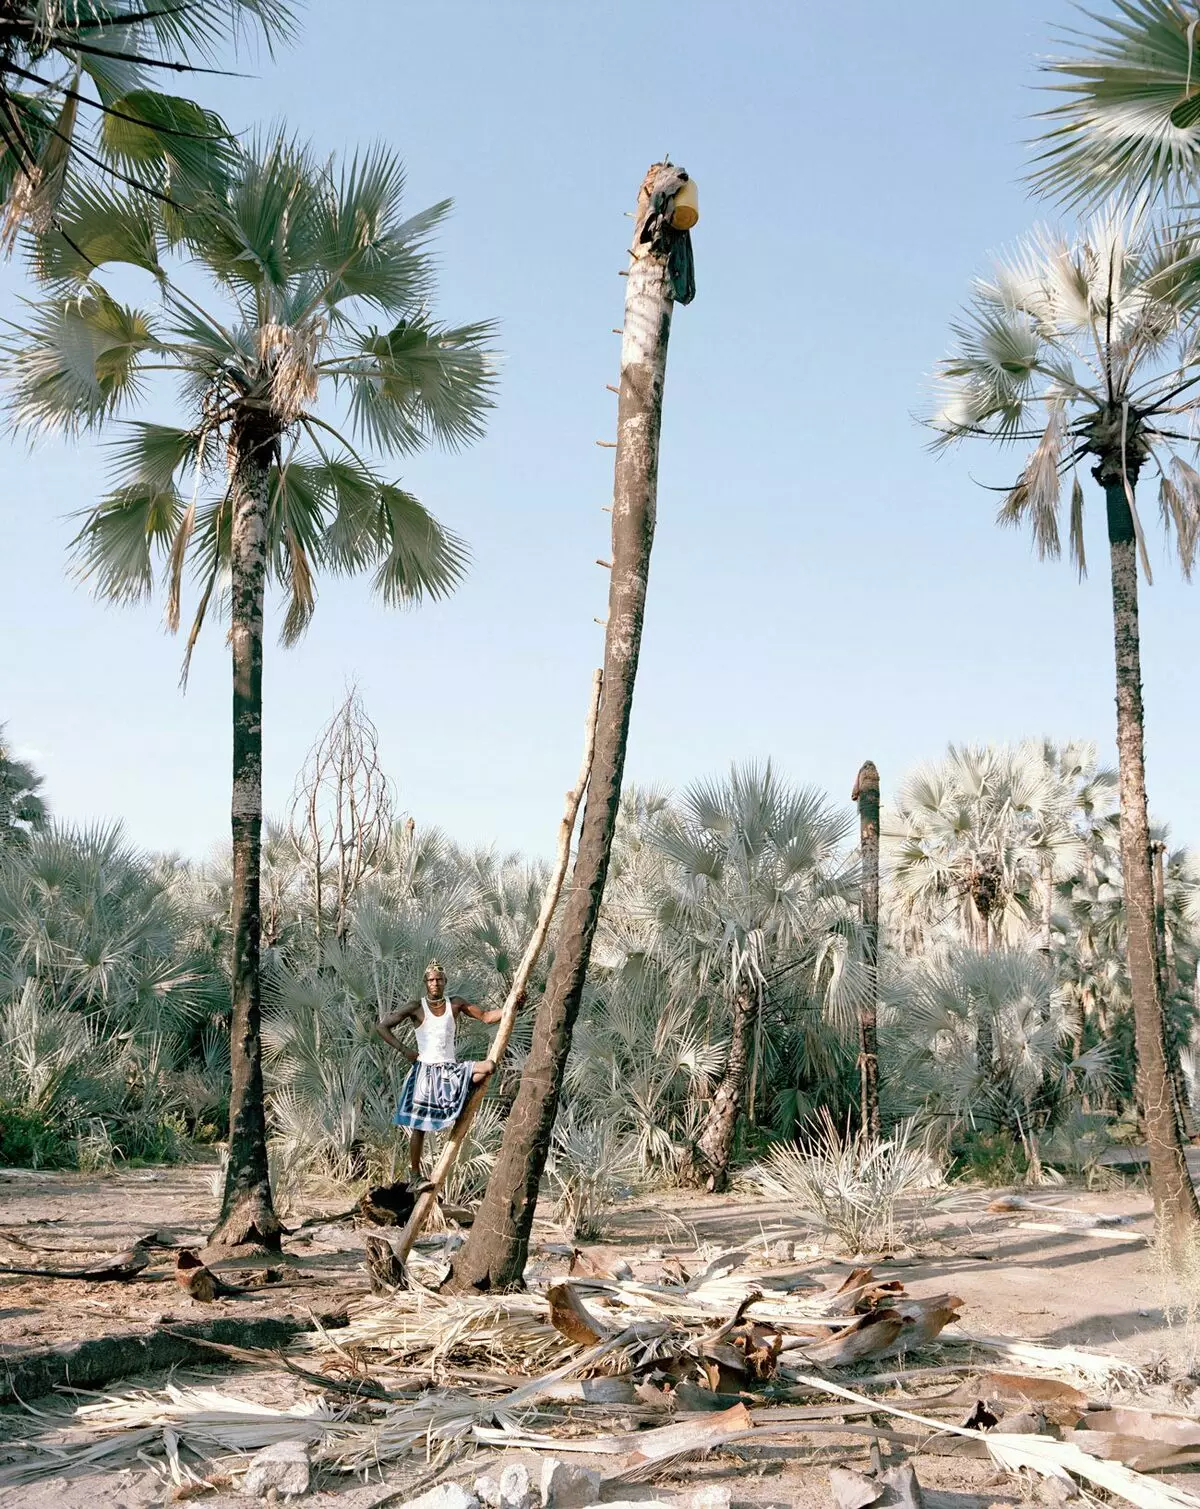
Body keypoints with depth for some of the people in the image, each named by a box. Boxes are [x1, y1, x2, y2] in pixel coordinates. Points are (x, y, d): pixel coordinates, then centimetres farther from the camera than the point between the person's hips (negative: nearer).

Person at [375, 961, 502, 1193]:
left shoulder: (455, 1004, 5)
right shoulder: (416, 1008, -4)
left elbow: (486, 1017, 5)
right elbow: (382, 1027, -3)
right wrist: (404, 1050, -7)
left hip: (451, 1069, 3)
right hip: (426, 1070, -3)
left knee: (489, 1066, -20)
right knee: (419, 1126, -6)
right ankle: (415, 1177, 2)